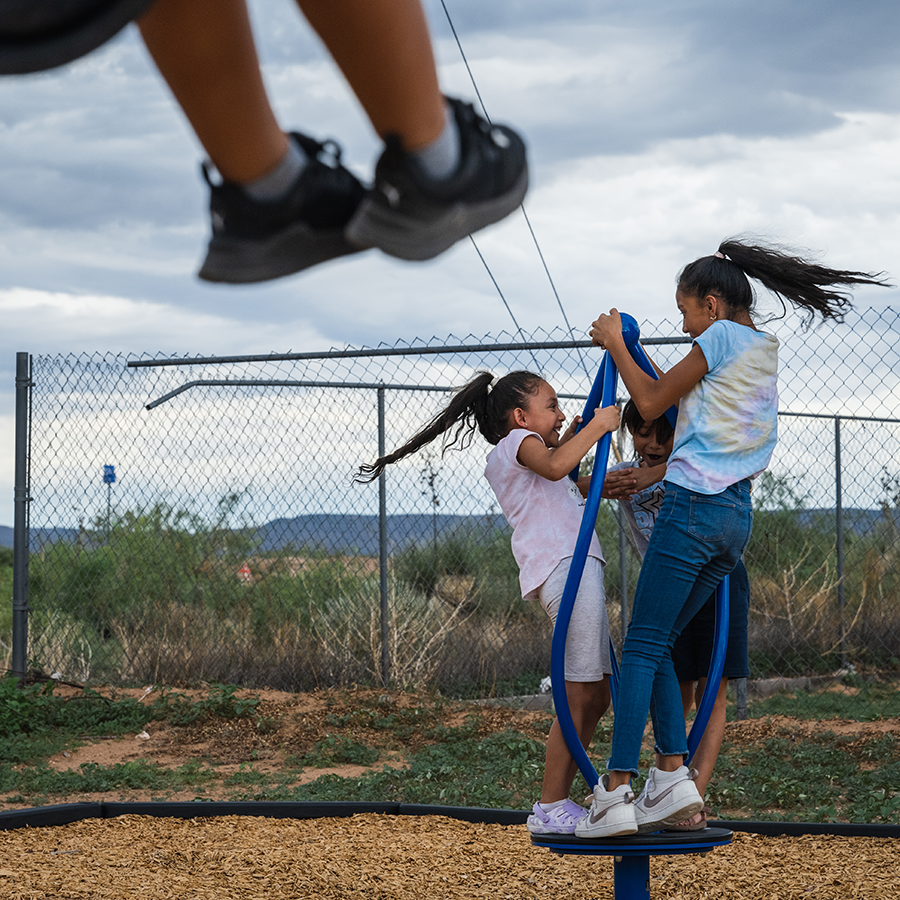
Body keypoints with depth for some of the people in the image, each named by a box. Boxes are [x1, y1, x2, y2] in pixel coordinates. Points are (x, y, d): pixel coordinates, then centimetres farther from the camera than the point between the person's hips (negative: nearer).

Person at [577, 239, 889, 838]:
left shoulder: (722, 336, -4)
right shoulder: (764, 351, 21)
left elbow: (651, 404, 0)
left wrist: (616, 344, 11)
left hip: (695, 507, -8)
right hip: (738, 514, 8)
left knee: (643, 646, -9)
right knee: (659, 645, 10)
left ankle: (617, 791, -15)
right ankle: (673, 777, -2)